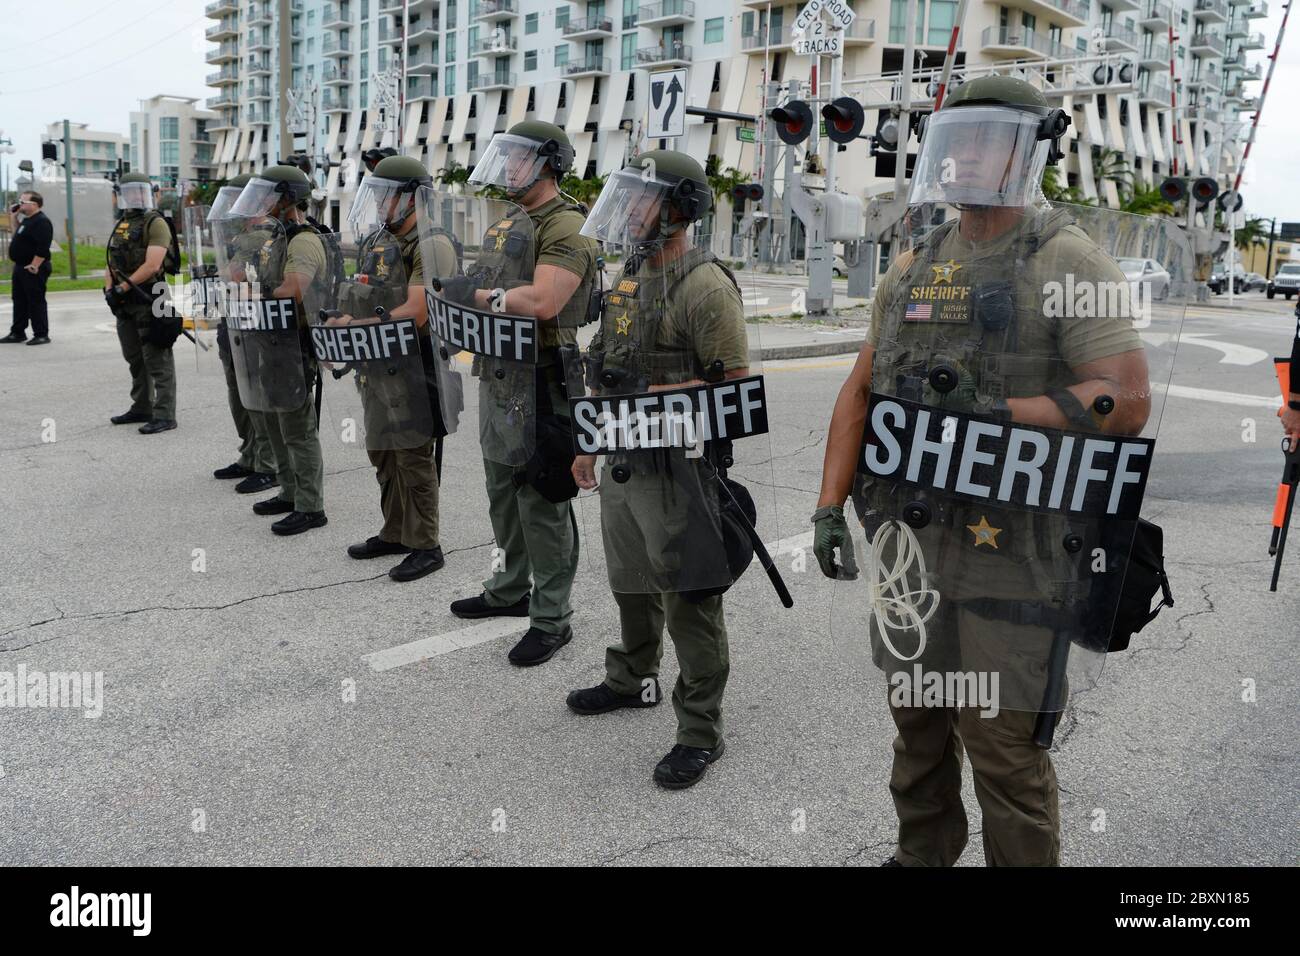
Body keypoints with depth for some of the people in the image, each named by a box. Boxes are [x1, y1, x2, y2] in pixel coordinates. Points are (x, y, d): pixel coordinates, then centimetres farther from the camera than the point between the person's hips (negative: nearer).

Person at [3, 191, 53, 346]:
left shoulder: (41, 222, -16)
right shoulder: (27, 220, 16)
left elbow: (43, 248, -24)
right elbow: (20, 237, 31)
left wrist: (34, 266, -26)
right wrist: (14, 217, 20)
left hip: (33, 269, -10)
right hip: (20, 267, 10)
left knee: (36, 302, -5)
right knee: (19, 301, 14)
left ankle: (41, 335, 0)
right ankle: (17, 333, 22)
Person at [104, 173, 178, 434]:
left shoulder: (156, 224, -9)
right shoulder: (120, 226, 16)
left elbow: (152, 265, -18)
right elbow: (111, 263, 18)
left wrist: (123, 287, -17)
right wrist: (109, 288, 1)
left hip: (149, 301, -9)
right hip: (125, 304, 9)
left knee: (157, 360, -7)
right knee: (135, 359, 17)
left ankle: (164, 415, -5)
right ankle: (141, 408, 28)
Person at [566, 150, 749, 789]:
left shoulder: (705, 287, -16)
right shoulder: (630, 275, 12)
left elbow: (736, 385, -18)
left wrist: (650, 391, -22)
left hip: (674, 469, -9)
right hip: (623, 464, 9)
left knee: (689, 603, 0)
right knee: (631, 584, 23)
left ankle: (700, 733, 11)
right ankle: (631, 681, 43)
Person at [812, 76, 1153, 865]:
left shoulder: (1067, 260, -6)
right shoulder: (915, 266, 12)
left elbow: (1128, 401, -14)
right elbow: (860, 391, 13)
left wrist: (995, 411, -23)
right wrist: (830, 505, 6)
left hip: (1010, 542, -6)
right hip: (908, 528, 6)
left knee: (1002, 741, -1)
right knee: (916, 718, 19)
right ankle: (921, 854, 38)